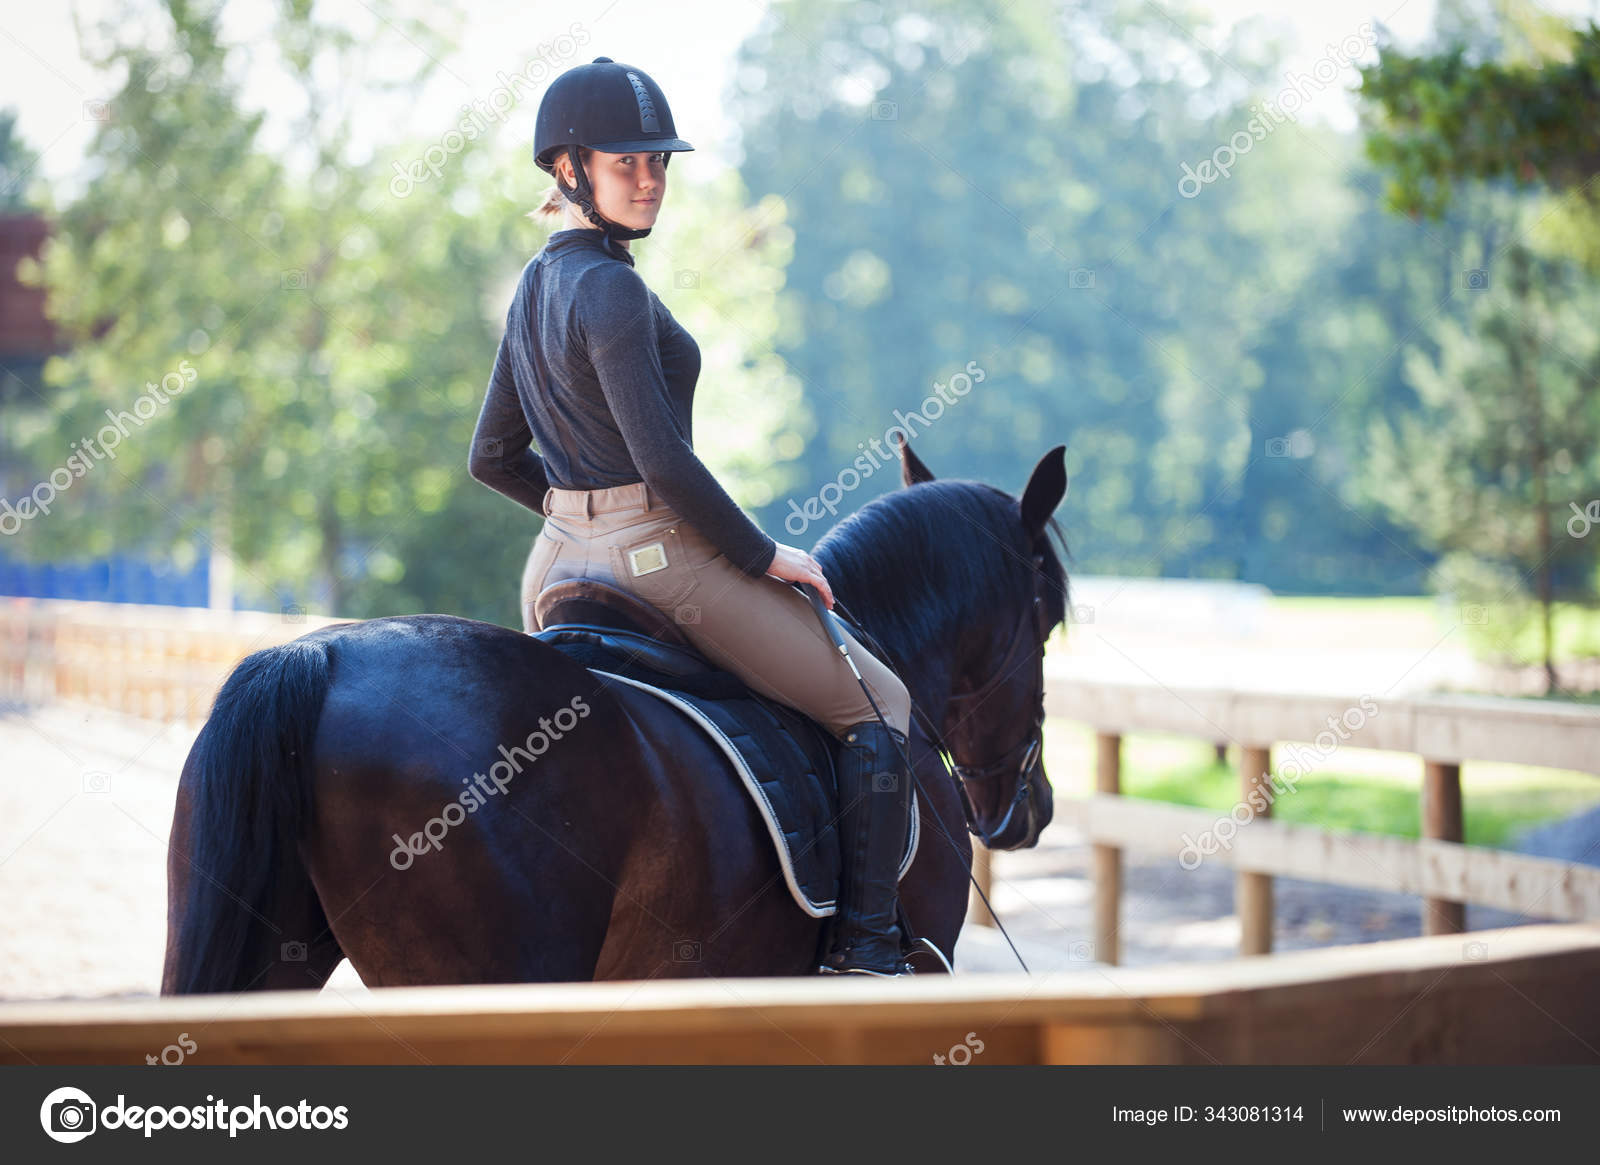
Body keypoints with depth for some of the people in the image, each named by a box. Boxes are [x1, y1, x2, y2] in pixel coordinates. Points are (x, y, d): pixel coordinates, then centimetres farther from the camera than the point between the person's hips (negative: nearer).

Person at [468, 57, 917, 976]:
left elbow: (493, 458, 17)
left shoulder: (536, 287, 11)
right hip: (661, 557, -9)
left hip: (561, 560, 9)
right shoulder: (611, 290, -18)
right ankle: (868, 943, -2)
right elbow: (665, 463, -23)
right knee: (881, 703, 0)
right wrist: (765, 556, -12)